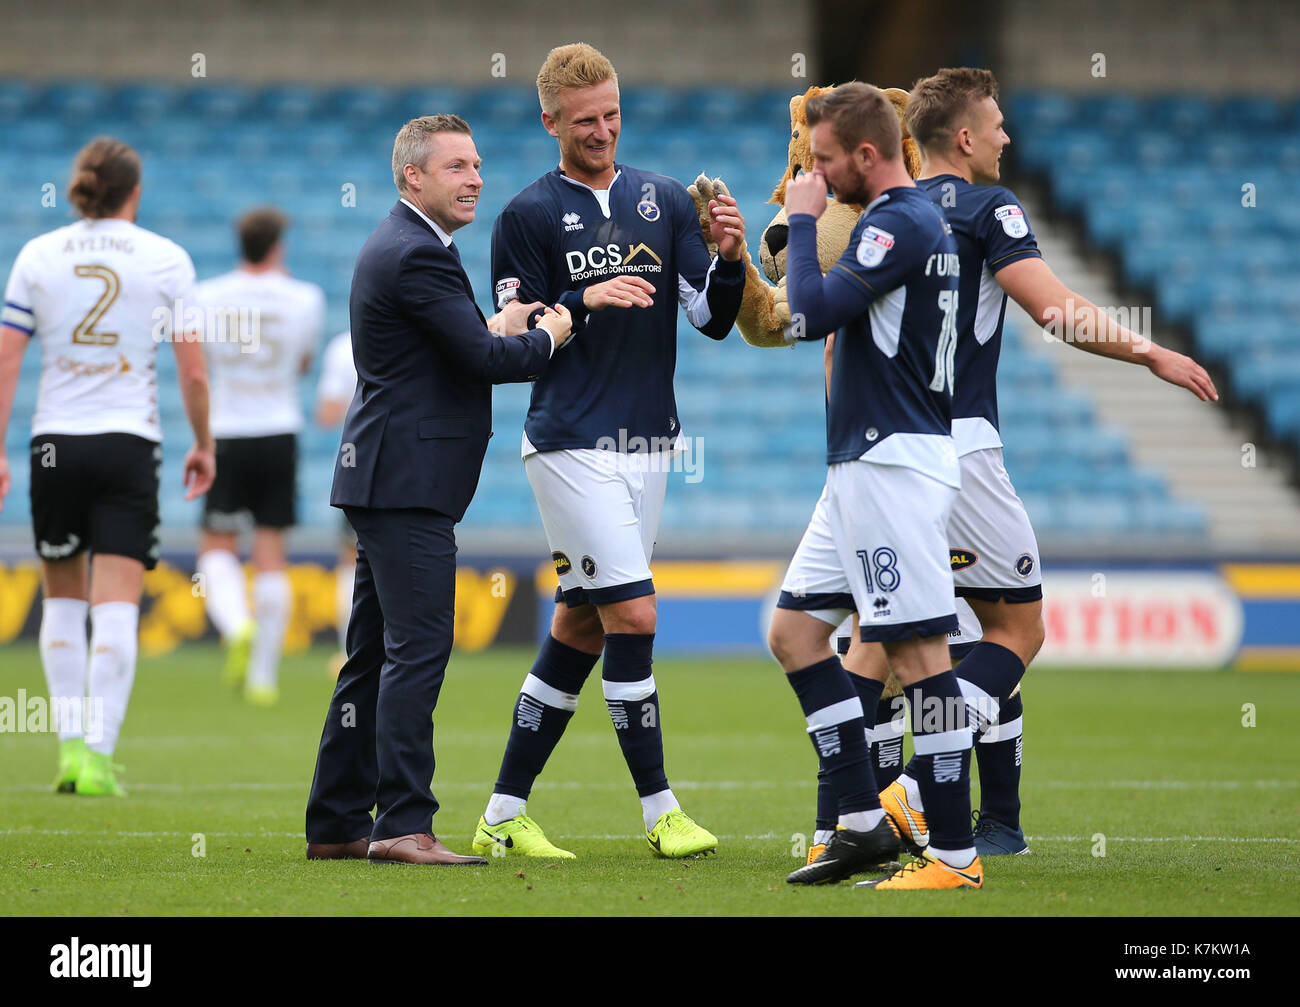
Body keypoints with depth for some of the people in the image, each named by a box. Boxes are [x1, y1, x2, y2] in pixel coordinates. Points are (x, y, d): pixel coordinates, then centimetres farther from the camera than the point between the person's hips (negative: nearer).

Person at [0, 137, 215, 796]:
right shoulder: (166, 259, -1)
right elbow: (193, 373, -1)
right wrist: (203, 446, 13)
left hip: (55, 444, 2)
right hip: (130, 444, -2)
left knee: (62, 599, 15)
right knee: (115, 610, -3)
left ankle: (70, 745, 8)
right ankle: (97, 754, -11)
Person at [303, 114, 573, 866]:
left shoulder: (402, 246, 19)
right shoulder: (419, 257, -15)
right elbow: (483, 358, -19)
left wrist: (497, 329, 11)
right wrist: (547, 340, -2)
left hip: (385, 478, 11)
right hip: (408, 481, -11)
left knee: (375, 655, 13)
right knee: (419, 649, -12)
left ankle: (336, 825, 17)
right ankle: (403, 824, -15)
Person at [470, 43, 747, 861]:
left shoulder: (665, 199, 11)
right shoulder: (527, 216, -2)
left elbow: (713, 319, 7)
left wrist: (729, 258, -12)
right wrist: (586, 301, -18)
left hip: (648, 444, 5)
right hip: (572, 445, -5)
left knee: (579, 627, 7)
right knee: (633, 615, -12)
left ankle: (505, 814, 13)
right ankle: (659, 810, -5)